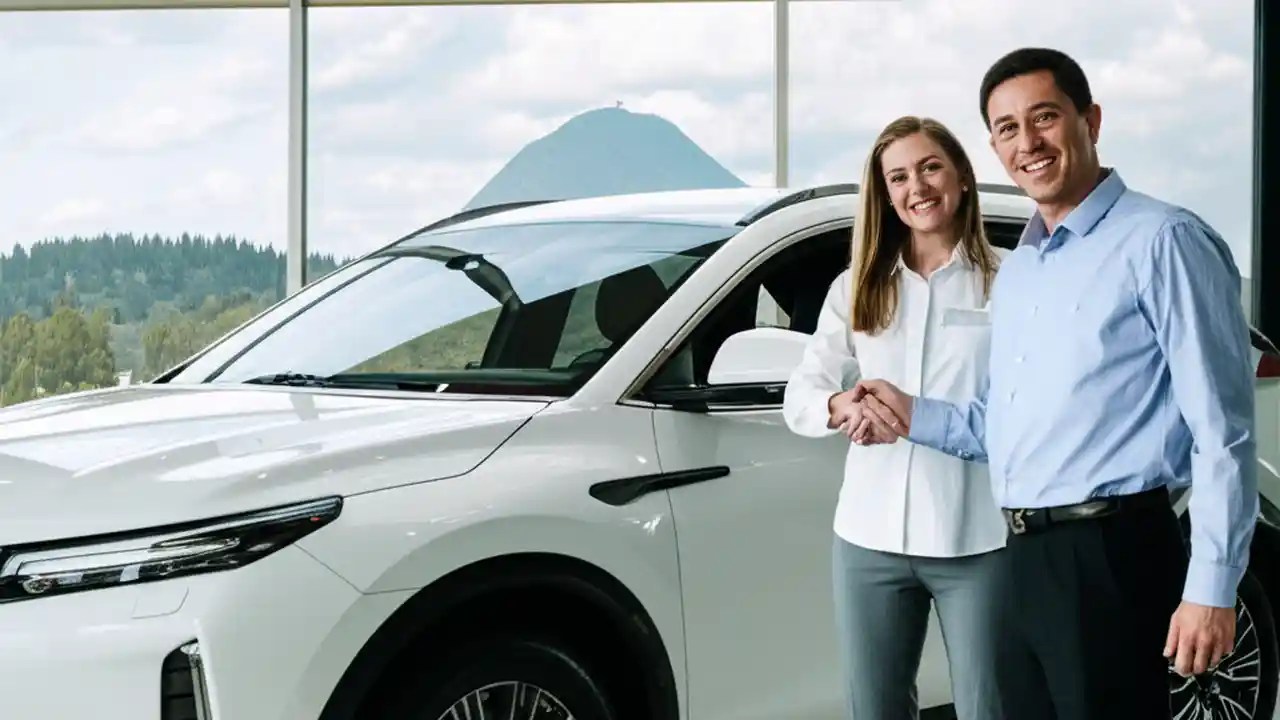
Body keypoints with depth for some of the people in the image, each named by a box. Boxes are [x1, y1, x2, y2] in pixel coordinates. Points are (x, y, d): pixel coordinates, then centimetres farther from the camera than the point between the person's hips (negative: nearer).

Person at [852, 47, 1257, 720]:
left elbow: (1222, 429, -13)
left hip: (1110, 556, -8)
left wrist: (1212, 585, -17)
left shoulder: (1160, 241, -8)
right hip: (1026, 561, 8)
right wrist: (916, 416, 8)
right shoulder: (1015, 269, 19)